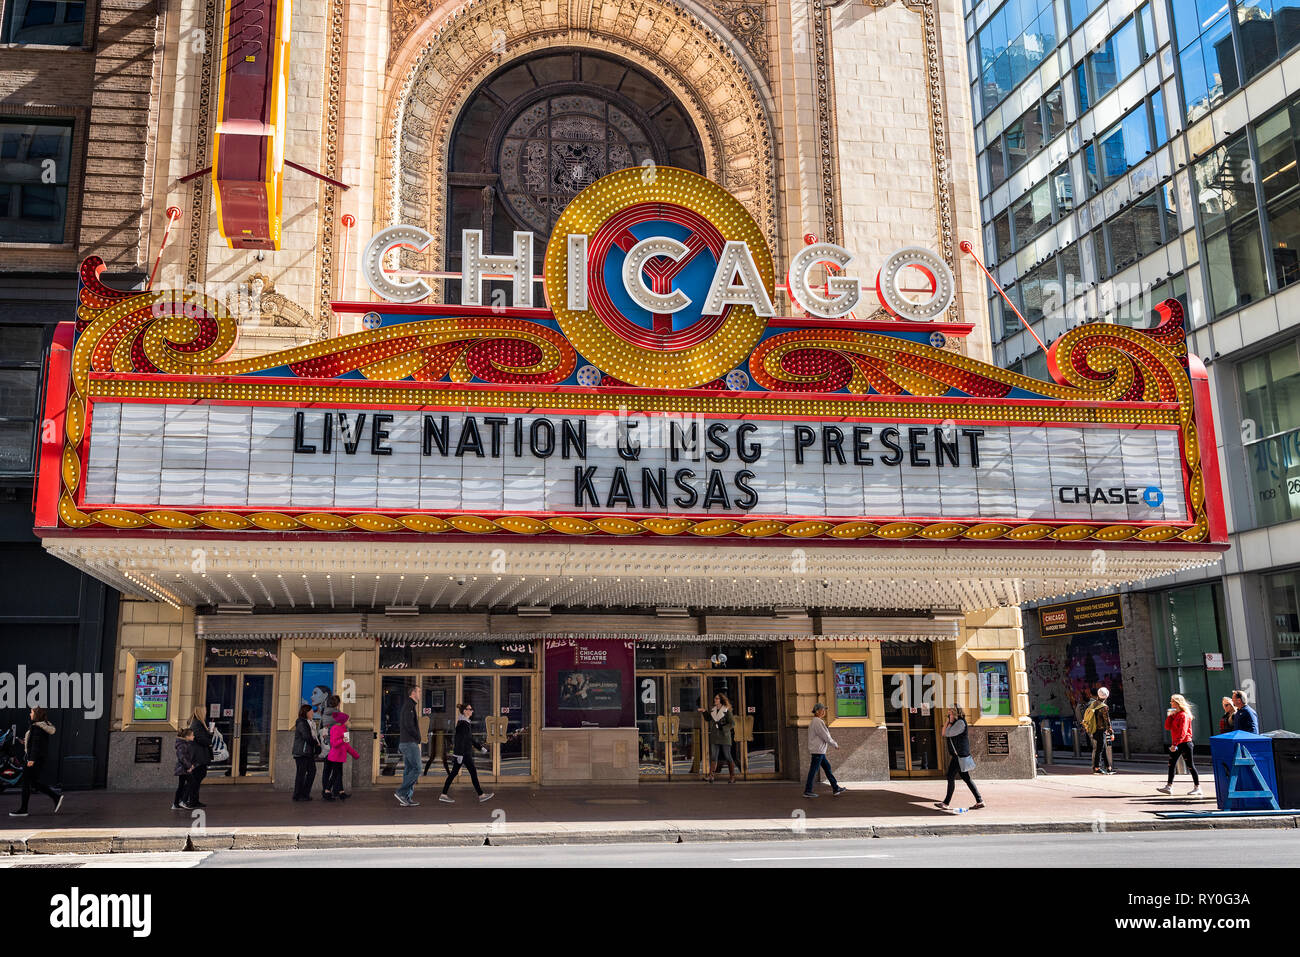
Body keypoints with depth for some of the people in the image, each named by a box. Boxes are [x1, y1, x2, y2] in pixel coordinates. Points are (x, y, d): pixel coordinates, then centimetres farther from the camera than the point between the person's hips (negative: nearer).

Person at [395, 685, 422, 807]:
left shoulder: (408, 705, 19)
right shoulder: (409, 705, -13)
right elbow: (409, 725, -21)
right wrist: (418, 737, -8)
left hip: (405, 742, 10)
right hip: (410, 742, -10)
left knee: (408, 770, 8)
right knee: (416, 769, -10)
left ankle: (407, 798, 8)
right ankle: (400, 792, -10)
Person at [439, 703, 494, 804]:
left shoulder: (465, 723, 16)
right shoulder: (463, 723, -14)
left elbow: (470, 739, 23)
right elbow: (461, 740, -20)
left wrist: (480, 748, 25)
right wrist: (460, 754, -24)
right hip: (464, 753, -10)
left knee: (453, 773, 8)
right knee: (473, 772, -3)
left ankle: (443, 795, 9)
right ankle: (481, 795, 2)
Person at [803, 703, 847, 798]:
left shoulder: (814, 722, 16)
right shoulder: (818, 722, -17)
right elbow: (825, 736, -16)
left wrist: (833, 742, 18)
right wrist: (835, 744, -4)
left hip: (819, 750, 11)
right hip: (817, 750, -11)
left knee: (827, 768, 12)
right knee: (814, 770, -5)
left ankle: (836, 789, 15)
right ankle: (807, 791, 1)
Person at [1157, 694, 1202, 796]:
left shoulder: (1183, 715, -14)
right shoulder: (1174, 714, 12)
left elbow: (1183, 732, -22)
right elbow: (1167, 727, 8)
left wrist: (1175, 744, -27)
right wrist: (1169, 716, -2)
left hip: (1185, 743, -9)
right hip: (1176, 744, 9)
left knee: (1190, 765, -1)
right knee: (1171, 764, 8)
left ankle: (1197, 788, 7)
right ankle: (1169, 787, 12)